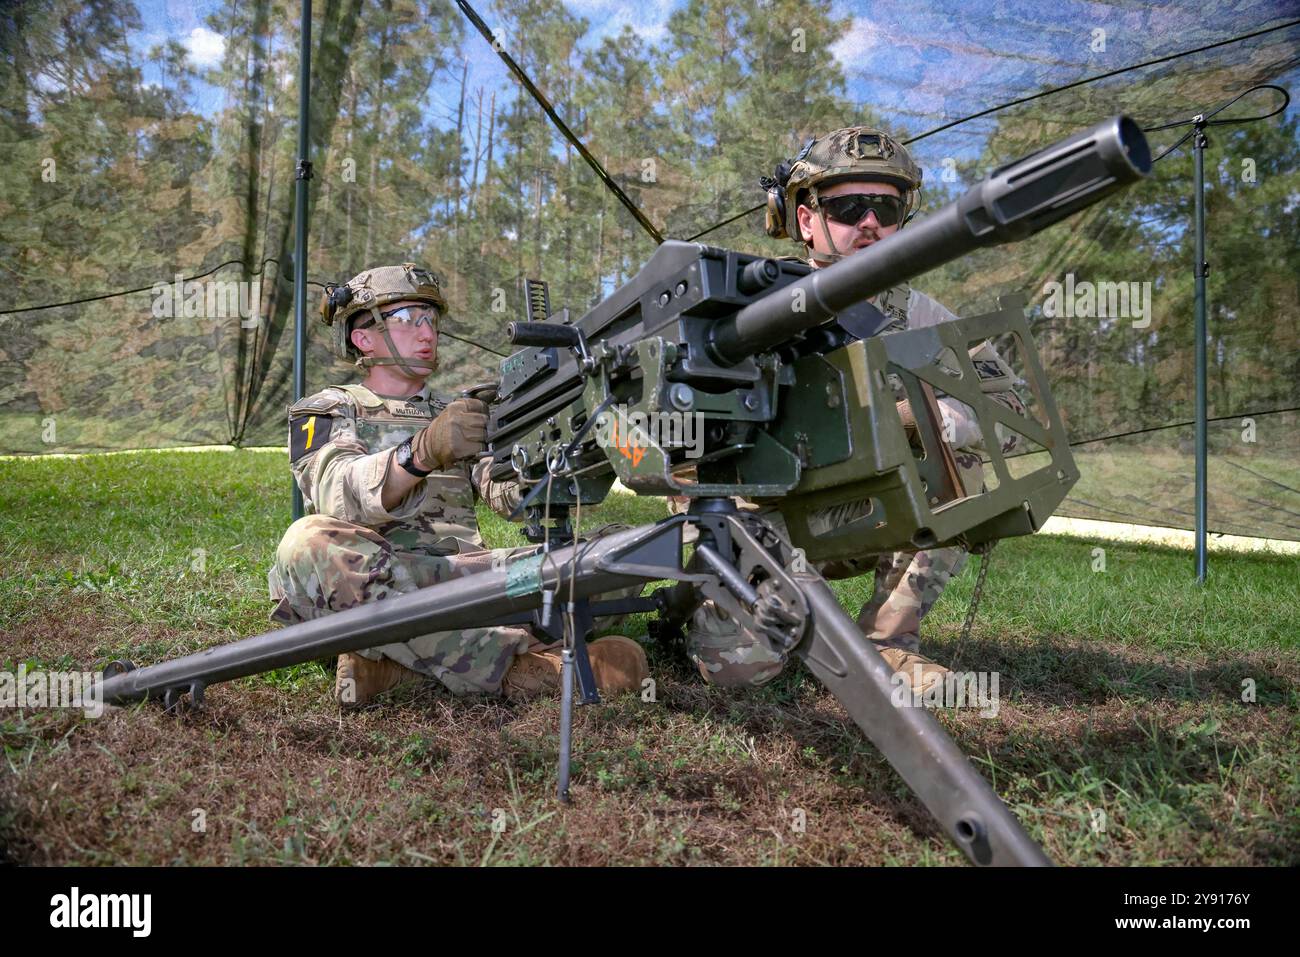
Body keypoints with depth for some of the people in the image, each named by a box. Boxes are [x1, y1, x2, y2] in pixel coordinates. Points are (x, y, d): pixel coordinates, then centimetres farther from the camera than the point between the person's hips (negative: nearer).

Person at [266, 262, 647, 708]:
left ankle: (395, 662, -26)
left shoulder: (460, 415, 23)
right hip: (363, 585, -3)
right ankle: (514, 668, -33)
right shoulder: (326, 411, 11)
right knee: (312, 541, -35)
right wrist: (421, 453, -33)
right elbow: (339, 492, -13)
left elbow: (508, 487, 3)